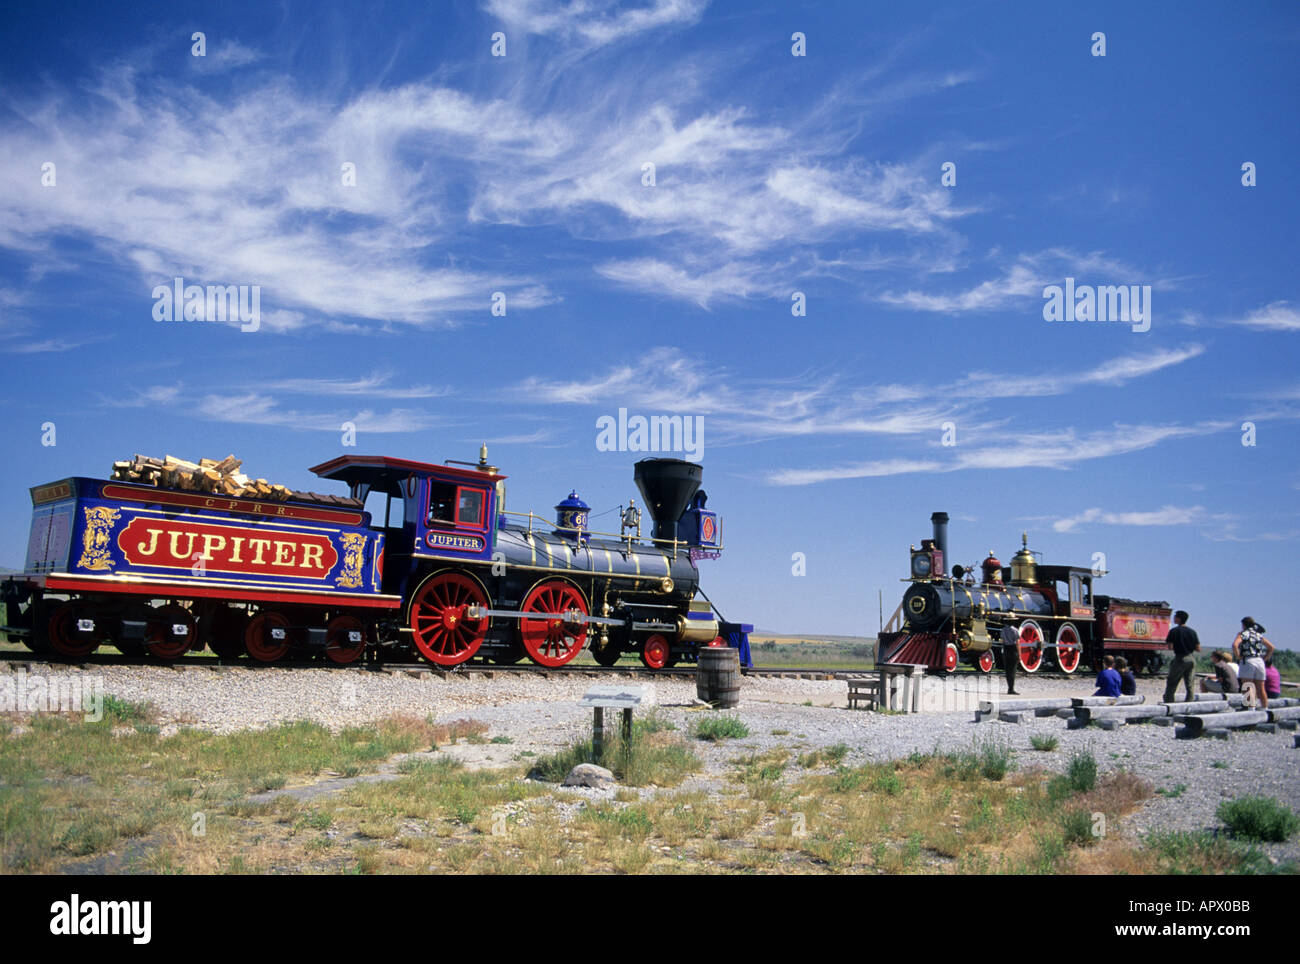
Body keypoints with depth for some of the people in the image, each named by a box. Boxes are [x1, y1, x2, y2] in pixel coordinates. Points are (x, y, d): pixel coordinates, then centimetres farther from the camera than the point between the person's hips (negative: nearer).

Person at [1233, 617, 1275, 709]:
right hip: (1260, 661, 5)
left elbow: (1235, 645, -18)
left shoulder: (1242, 634, 0)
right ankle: (1265, 708, 11)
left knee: (1248, 688, -6)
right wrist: (1265, 658, 15)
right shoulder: (1259, 635, 16)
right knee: (1261, 688, 9)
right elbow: (1271, 647, 16)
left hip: (1247, 661, -5)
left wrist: (1238, 657, -9)